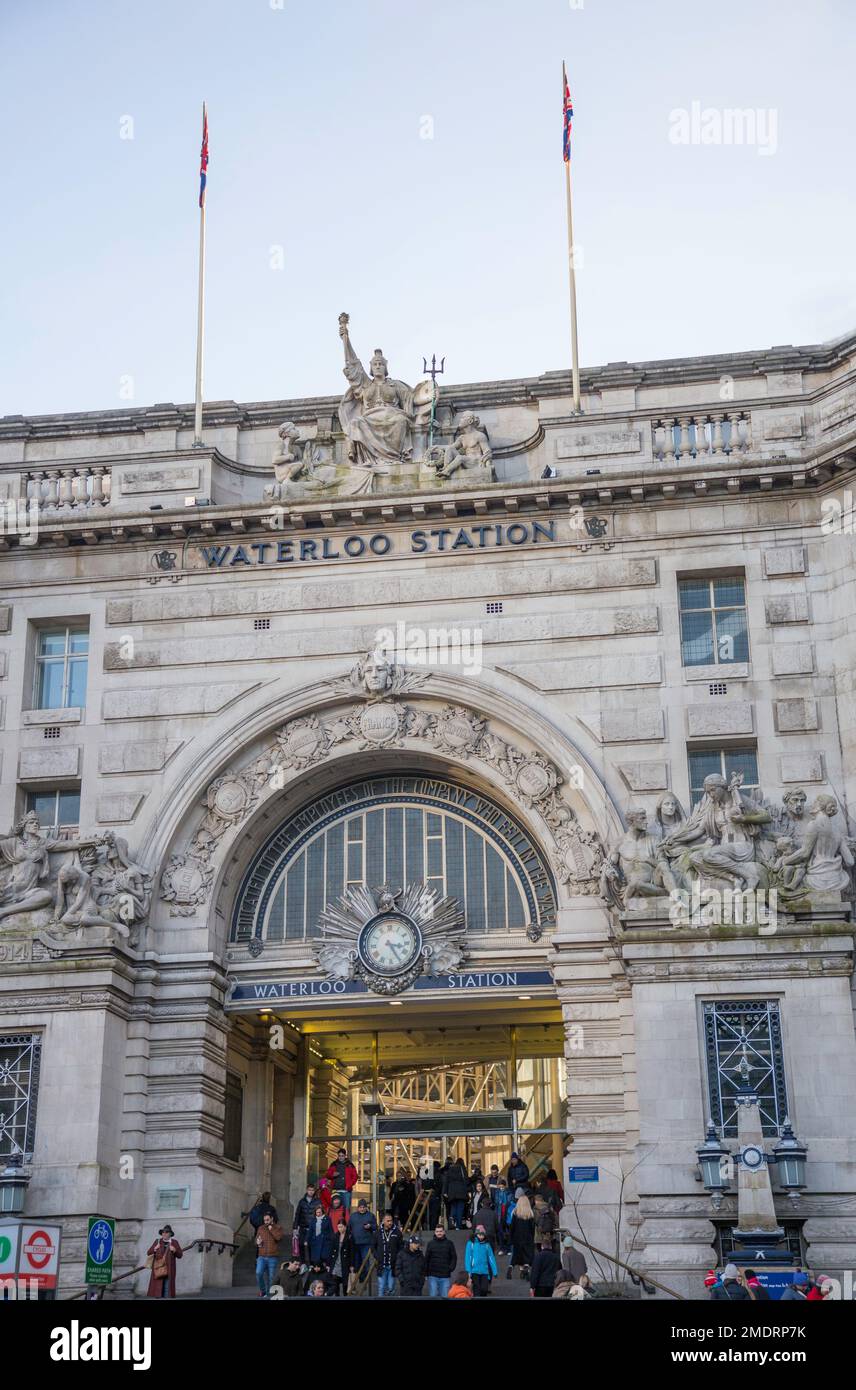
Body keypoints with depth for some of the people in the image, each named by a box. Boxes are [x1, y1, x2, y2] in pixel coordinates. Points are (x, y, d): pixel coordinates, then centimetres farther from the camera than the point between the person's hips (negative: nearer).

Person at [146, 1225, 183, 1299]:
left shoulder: (174, 1242, 7)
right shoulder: (157, 1241, 11)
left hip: (169, 1270, -1)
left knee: (167, 1287, -6)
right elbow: (148, 1253, 9)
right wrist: (154, 1249, -10)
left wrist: (174, 1250, -14)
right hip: (158, 1268, 1)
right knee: (158, 1287, -5)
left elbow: (180, 1255, 5)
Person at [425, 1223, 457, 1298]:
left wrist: (451, 1268, -6)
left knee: (445, 1296, 1)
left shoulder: (449, 1243, 6)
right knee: (433, 1296, -1)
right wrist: (426, 1271, 0)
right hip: (433, 1276, 0)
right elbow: (426, 1259, 6)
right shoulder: (431, 1243, 7)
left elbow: (454, 1257, 7)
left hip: (445, 1276, 0)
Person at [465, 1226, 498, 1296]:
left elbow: (491, 1258, 6)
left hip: (484, 1272, 2)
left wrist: (495, 1272, 3)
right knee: (477, 1291, -3)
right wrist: (468, 1272, -11)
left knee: (484, 1289, -1)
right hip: (475, 1271, -2)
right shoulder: (471, 1243, -3)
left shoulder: (486, 1244, 4)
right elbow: (467, 1258, -5)